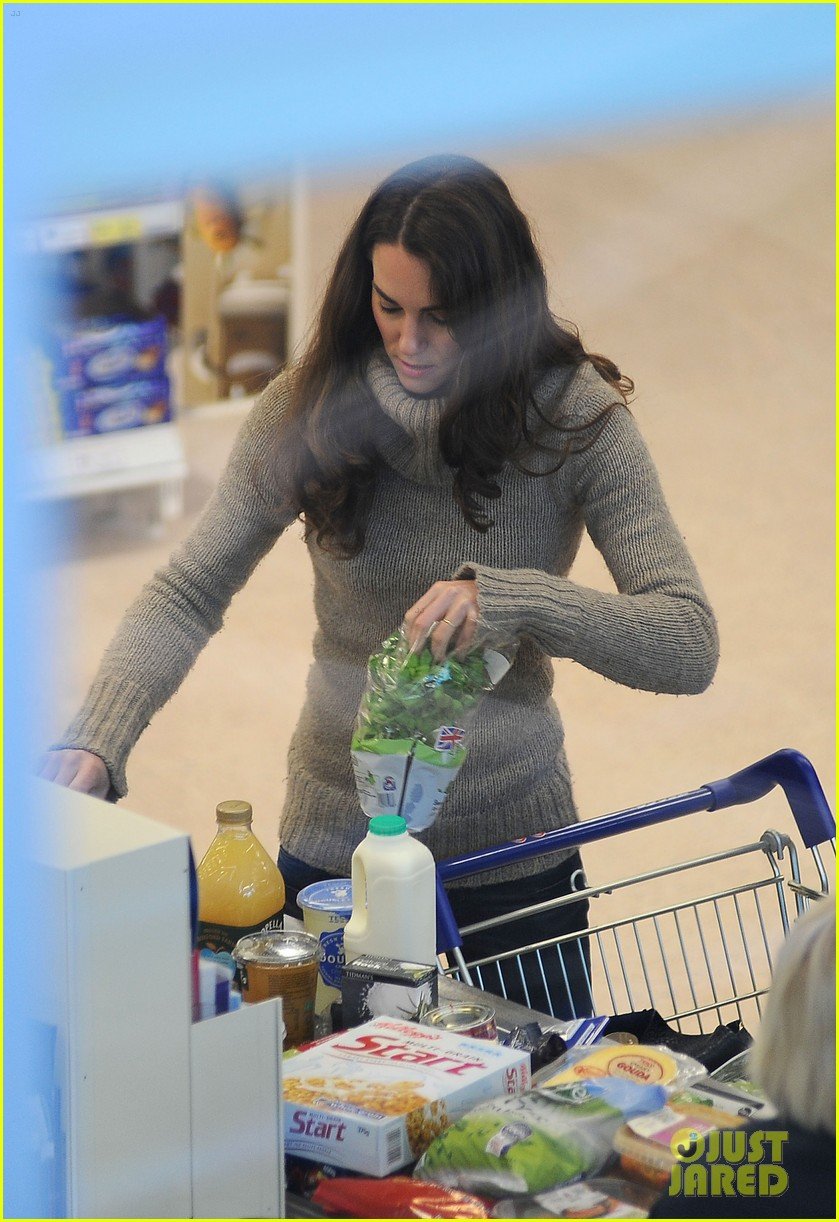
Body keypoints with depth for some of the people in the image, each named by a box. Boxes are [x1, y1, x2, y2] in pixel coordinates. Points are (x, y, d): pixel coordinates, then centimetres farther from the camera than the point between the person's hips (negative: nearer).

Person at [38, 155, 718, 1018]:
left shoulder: (574, 416, -13)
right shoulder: (311, 406, -9)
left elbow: (688, 645, -18)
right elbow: (187, 594, -7)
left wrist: (510, 598, -33)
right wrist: (96, 742, -24)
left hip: (511, 851, -1)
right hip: (333, 846, 1)